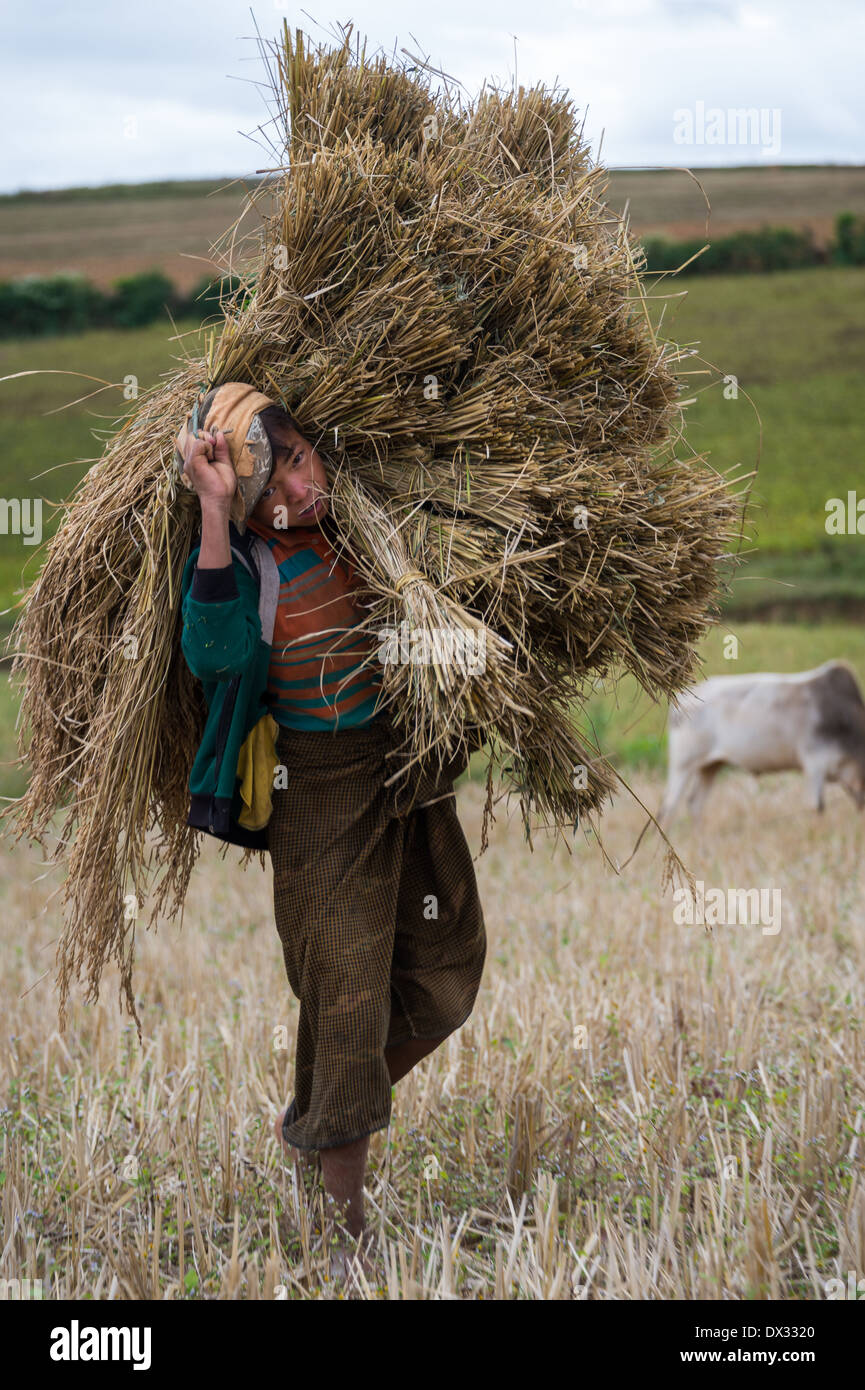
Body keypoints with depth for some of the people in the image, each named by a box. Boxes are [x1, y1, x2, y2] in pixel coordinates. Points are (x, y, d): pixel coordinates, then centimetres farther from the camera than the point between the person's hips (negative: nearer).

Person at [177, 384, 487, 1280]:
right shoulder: (254, 567, -17)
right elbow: (214, 648, -39)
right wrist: (215, 510, -41)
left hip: (414, 779, 6)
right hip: (324, 795, -6)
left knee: (443, 985, 13)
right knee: (346, 1001, -3)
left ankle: (311, 1128, 32)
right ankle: (345, 1222, 11)